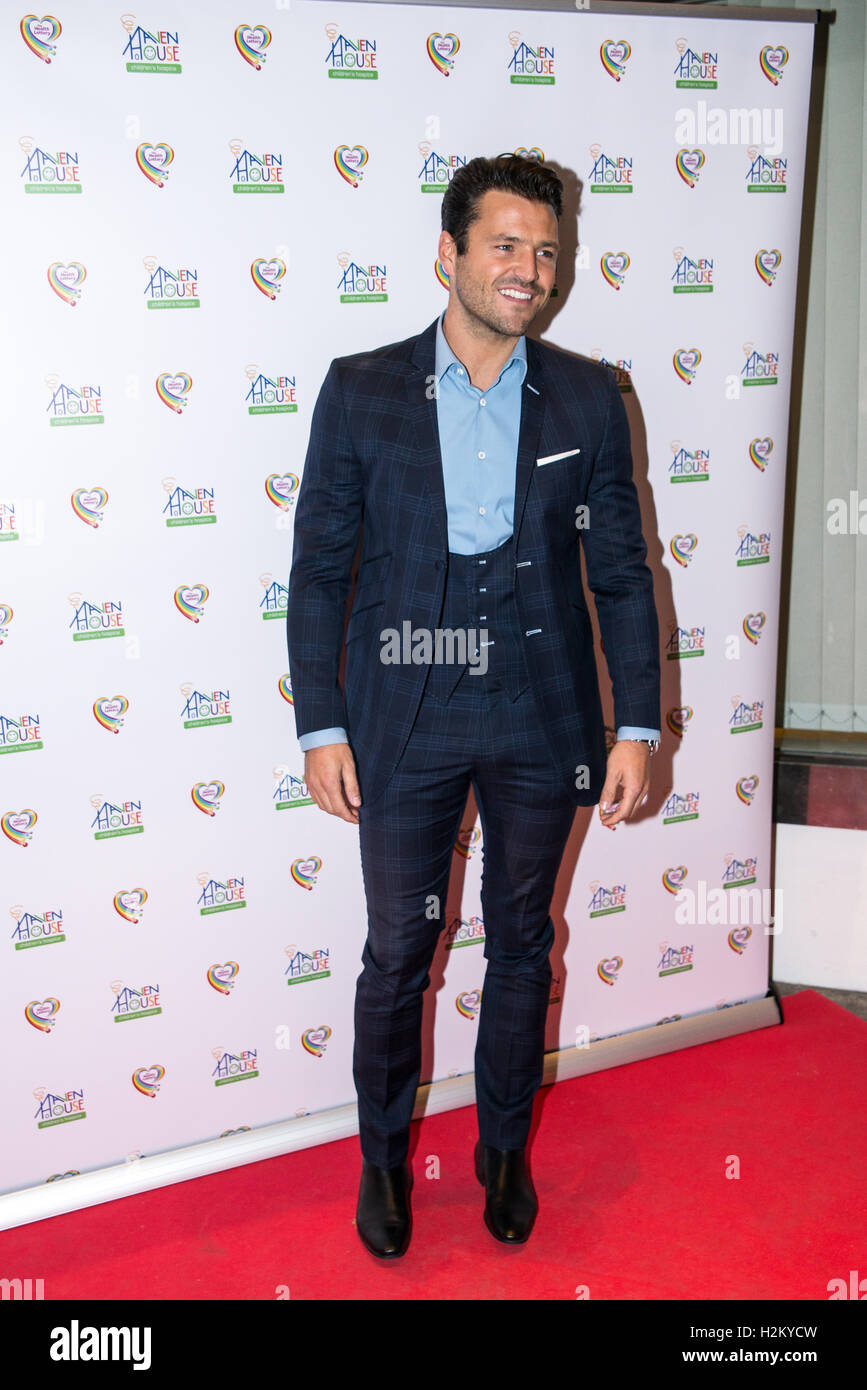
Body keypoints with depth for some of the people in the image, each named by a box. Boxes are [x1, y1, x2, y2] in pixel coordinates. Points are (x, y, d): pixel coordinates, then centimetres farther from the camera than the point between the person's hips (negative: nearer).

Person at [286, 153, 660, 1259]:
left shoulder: (588, 399, 2)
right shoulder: (361, 391, -2)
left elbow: (621, 572, 3)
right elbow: (319, 569, -1)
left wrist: (636, 725, -2)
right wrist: (321, 727, -5)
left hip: (540, 721, 2)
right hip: (405, 721, -1)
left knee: (521, 945, 15)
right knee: (396, 951, 8)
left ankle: (505, 1150, 36)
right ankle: (383, 1156, 32)